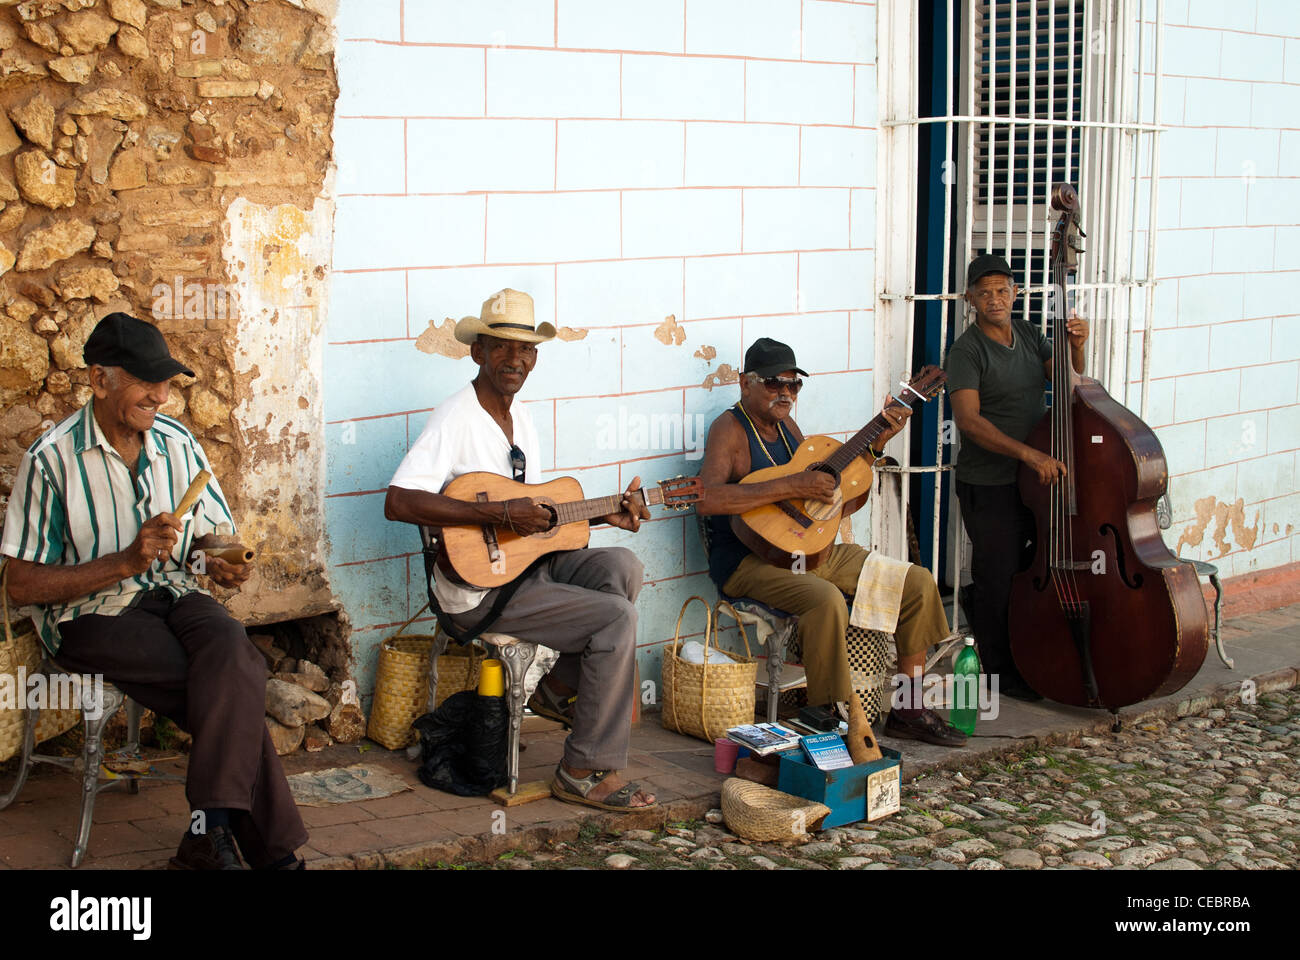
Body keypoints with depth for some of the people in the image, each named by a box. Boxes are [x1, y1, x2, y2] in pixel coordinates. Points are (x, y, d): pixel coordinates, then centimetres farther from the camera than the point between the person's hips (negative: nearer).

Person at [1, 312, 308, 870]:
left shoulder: (176, 443, 7)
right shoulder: (52, 459, -9)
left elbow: (210, 533, 18)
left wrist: (219, 561, -8)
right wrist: (127, 562, -21)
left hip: (173, 593, 4)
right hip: (88, 614, -4)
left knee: (231, 651, -31)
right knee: (239, 679, -27)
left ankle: (208, 838, -30)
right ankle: (271, 847, -17)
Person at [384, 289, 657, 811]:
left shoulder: (519, 417, 13)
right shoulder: (456, 417, -15)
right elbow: (398, 502, -28)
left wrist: (605, 514, 8)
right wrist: (500, 513, -28)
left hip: (526, 566, 8)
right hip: (479, 589, -8)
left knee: (621, 566, -13)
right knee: (618, 617, -18)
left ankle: (561, 688, 4)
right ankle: (586, 772, -8)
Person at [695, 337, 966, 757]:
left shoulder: (785, 424, 15)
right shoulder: (730, 428, -11)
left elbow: (832, 485, 23)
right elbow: (707, 497, -29)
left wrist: (877, 441, 11)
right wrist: (792, 486, -30)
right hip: (752, 561, -9)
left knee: (917, 583, 1)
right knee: (827, 601, -37)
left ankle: (907, 709, 8)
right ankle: (842, 727, -26)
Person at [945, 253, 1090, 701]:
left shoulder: (1029, 335, 9)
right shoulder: (966, 351, -13)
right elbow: (968, 420, -23)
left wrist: (1076, 347, -13)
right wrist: (1029, 454, -30)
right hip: (990, 485, -7)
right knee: (999, 580, 0)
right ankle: (1002, 673, 14)